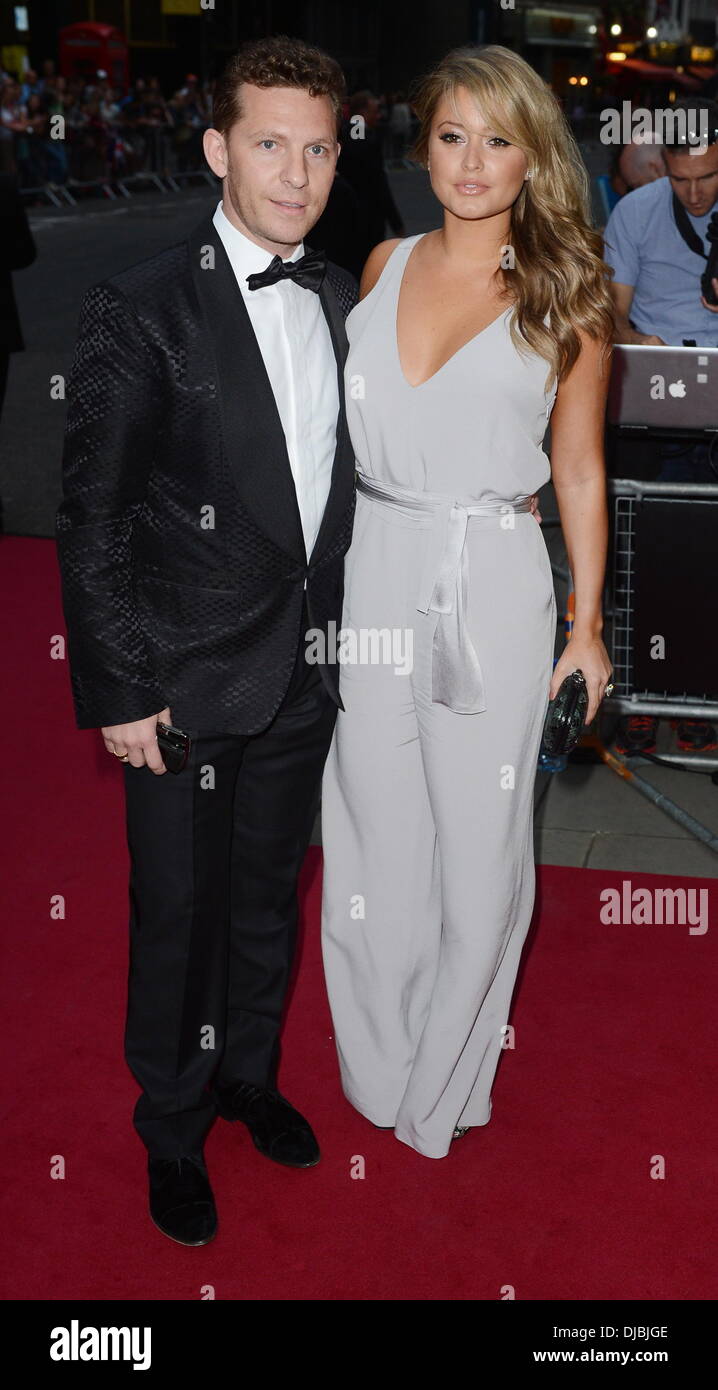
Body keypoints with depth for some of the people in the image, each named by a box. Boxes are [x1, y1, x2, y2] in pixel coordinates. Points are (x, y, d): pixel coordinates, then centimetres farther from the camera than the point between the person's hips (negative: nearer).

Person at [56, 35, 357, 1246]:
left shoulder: (340, 302, 3)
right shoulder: (142, 310, -14)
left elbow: (342, 482, 10)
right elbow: (91, 522, -13)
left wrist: (343, 633, 7)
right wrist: (119, 693, -13)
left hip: (304, 672, 5)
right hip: (185, 685, -5)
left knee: (268, 896, 21)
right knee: (177, 916, 11)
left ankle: (248, 1076, 45)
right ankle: (173, 1130, 34)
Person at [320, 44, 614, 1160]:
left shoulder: (566, 293, 0)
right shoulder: (385, 265, 8)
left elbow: (579, 471, 4)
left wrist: (588, 624, 3)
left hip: (492, 586, -3)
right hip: (371, 575, 3)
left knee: (479, 841, 6)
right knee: (374, 835, 11)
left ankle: (443, 1087, 29)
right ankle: (379, 1073, 32)